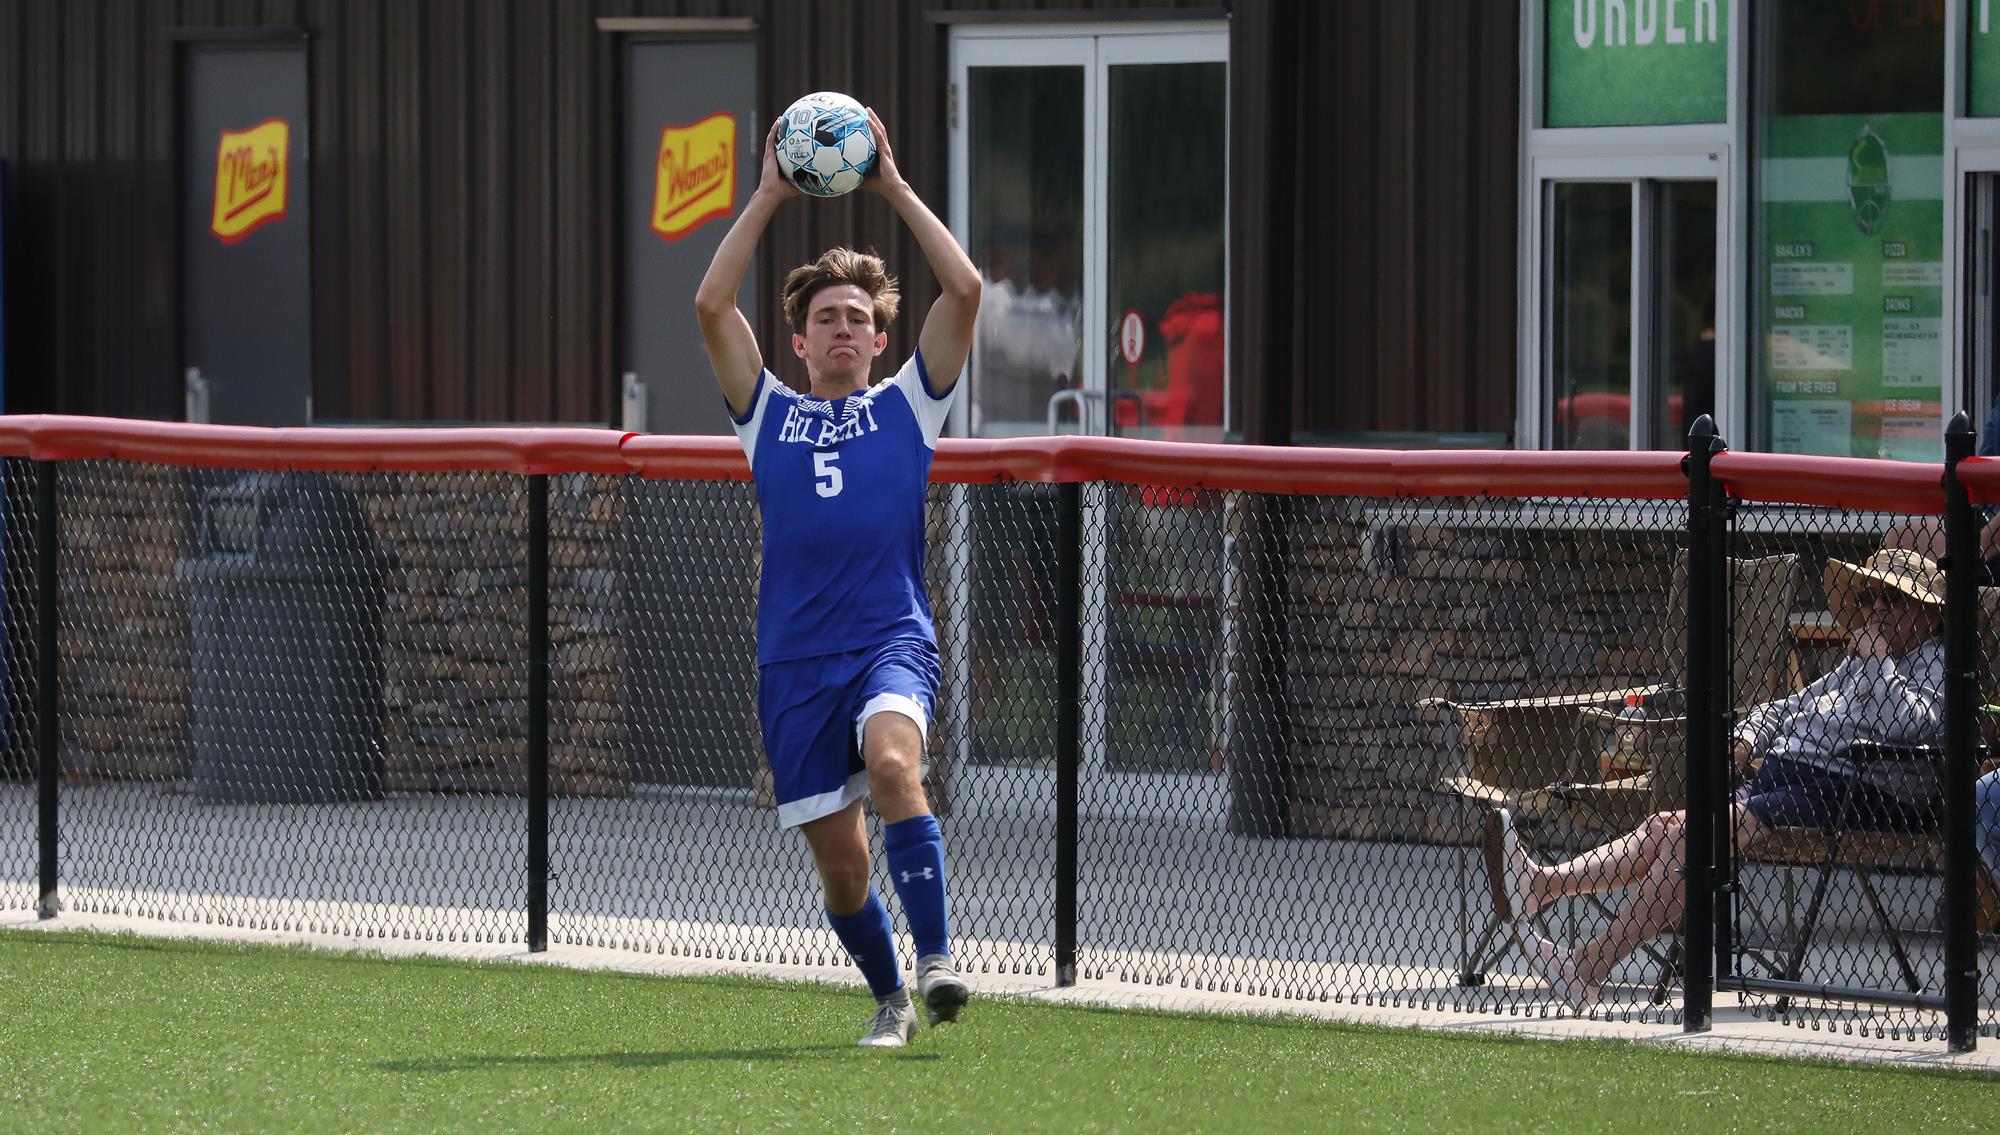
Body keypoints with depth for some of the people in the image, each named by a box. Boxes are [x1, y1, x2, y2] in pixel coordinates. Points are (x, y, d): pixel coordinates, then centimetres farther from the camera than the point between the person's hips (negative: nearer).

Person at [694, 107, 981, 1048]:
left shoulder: (906, 406, 13)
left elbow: (964, 290, 3)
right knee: (839, 861, 0)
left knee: (892, 761, -33)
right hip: (795, 658, 2)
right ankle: (889, 998, 23)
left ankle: (936, 959, -35)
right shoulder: (770, 414, 15)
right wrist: (768, 197, 4)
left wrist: (893, 188, 5)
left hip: (893, 641, -2)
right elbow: (712, 306, 4)